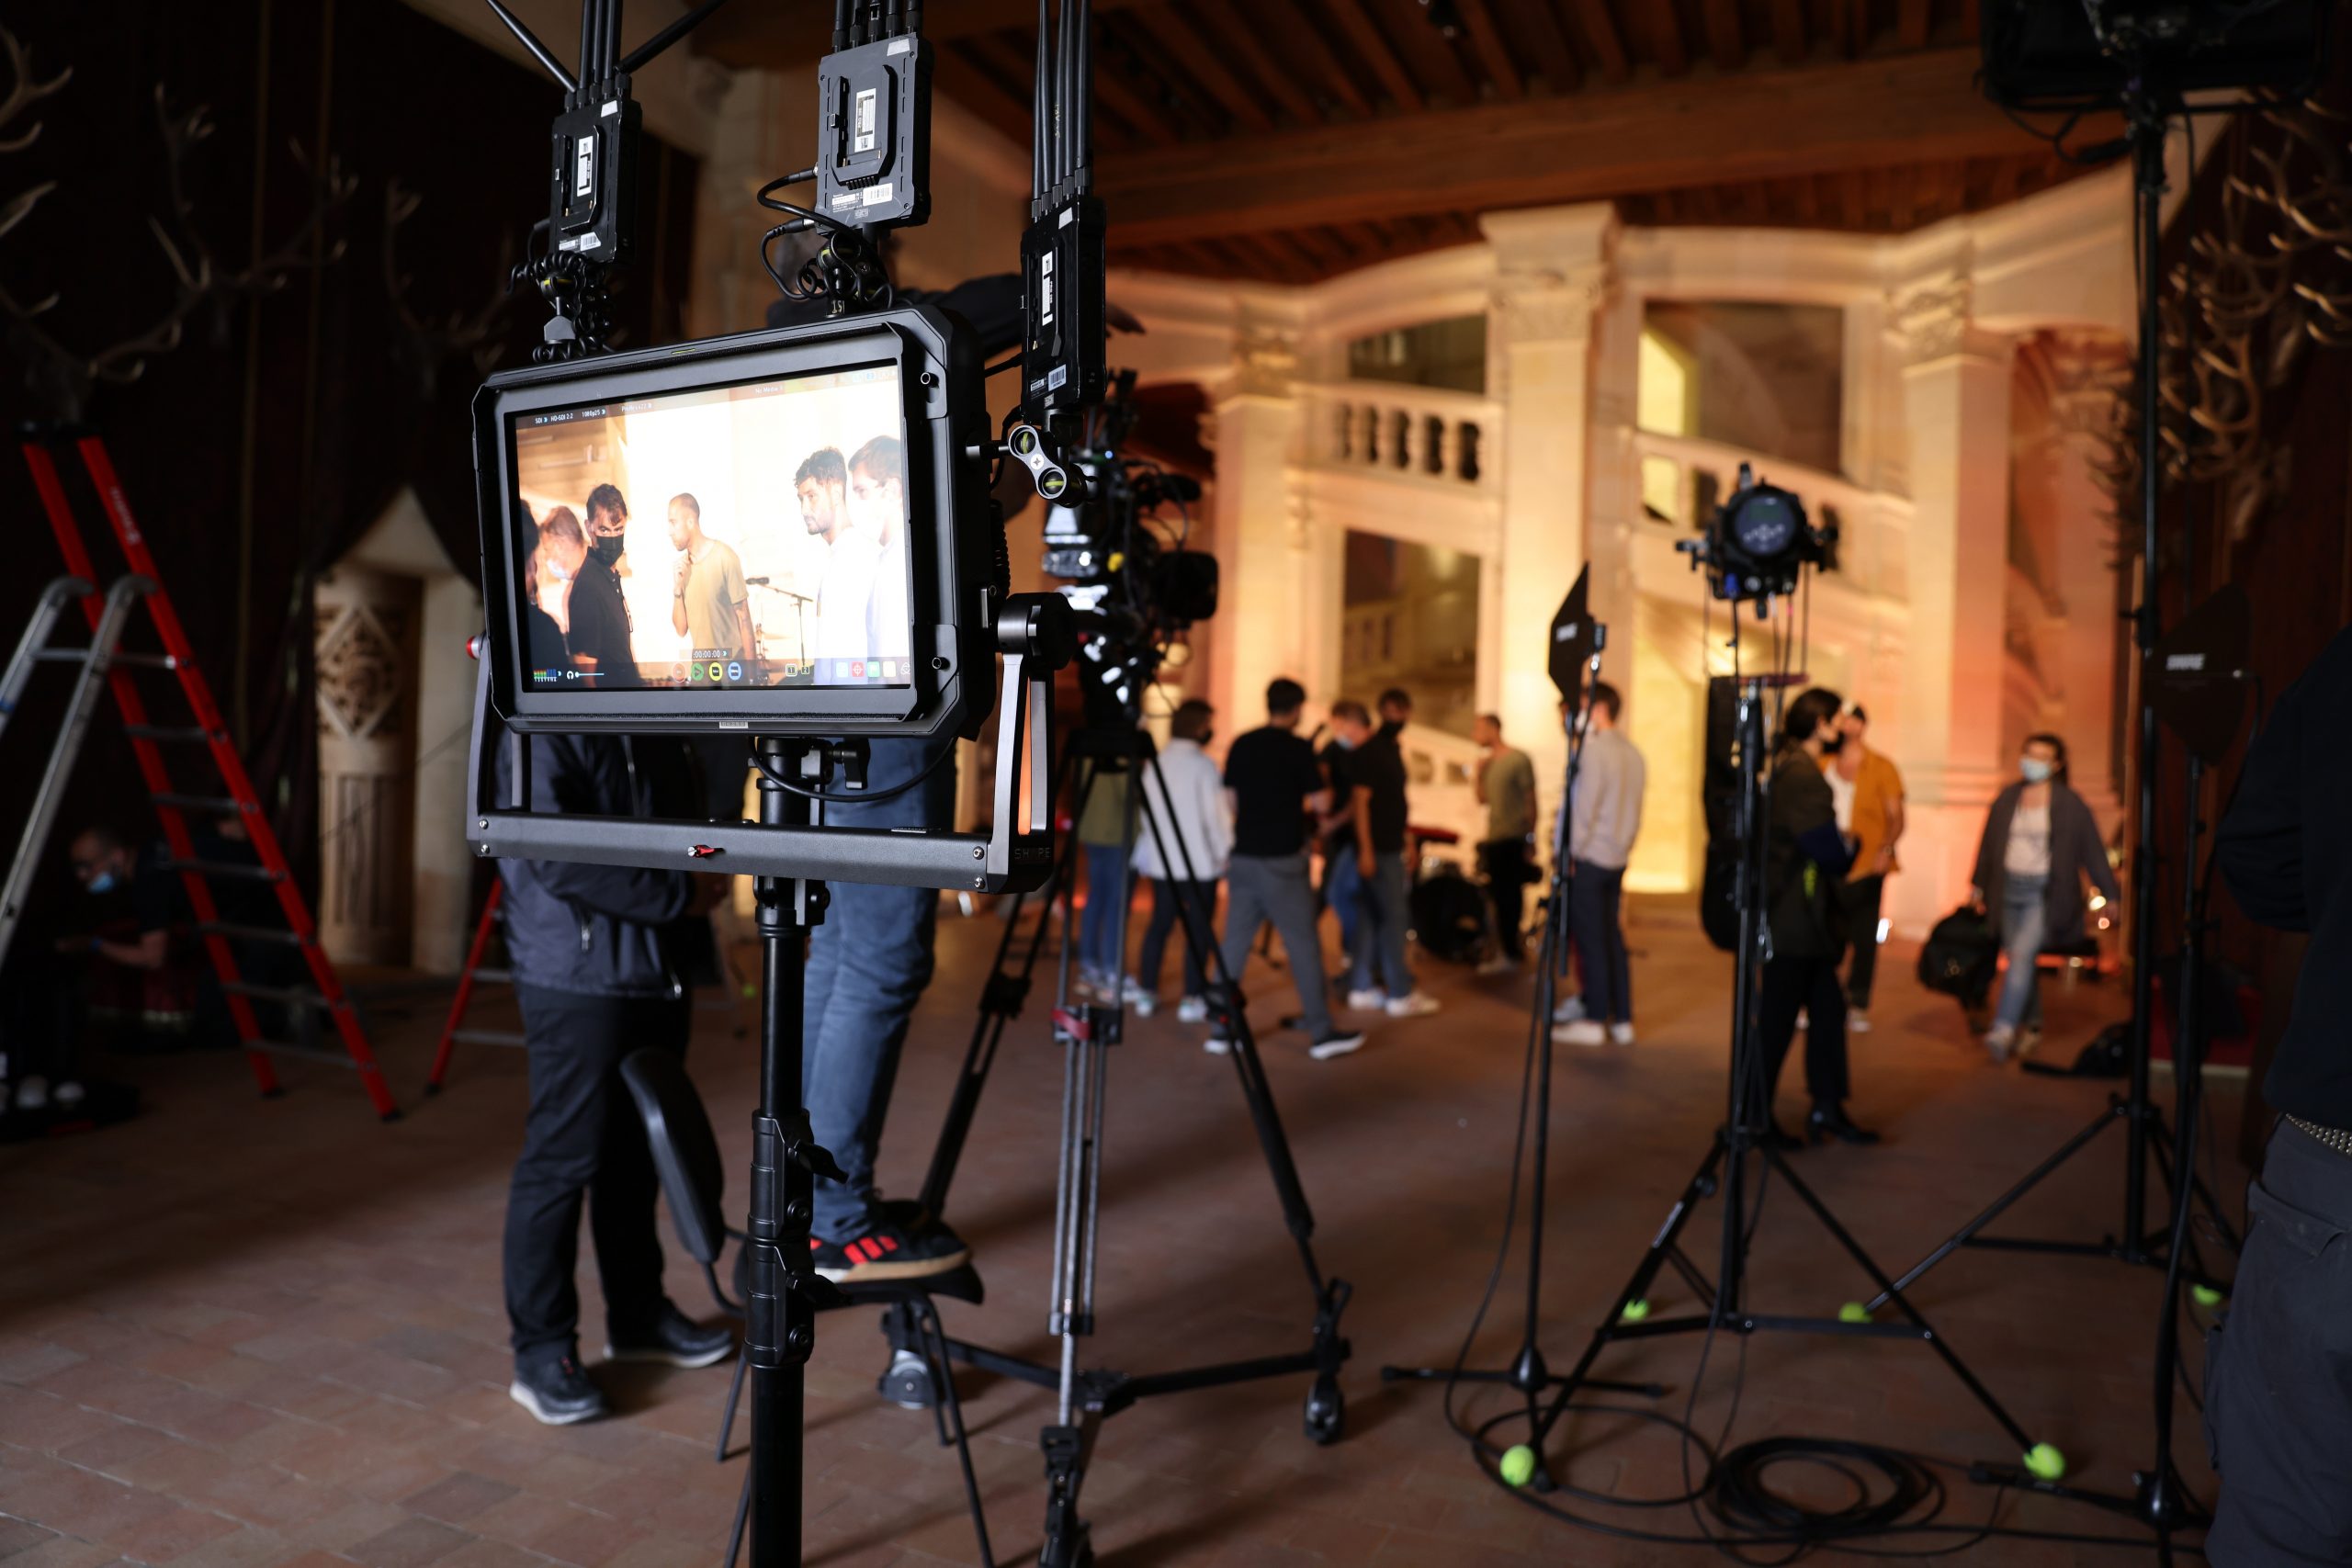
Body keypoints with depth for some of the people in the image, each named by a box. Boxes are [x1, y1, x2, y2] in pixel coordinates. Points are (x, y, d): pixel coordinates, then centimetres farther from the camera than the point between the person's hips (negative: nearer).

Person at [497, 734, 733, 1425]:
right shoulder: (542, 730, -12)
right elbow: (558, 858, -21)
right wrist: (678, 893, -15)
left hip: (651, 975, 8)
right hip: (577, 984, -8)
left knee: (636, 1152, 17)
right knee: (562, 1160, -1)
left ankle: (637, 1312, 31)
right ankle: (541, 1353, 11)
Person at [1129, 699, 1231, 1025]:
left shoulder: (1155, 762, 5)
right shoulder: (1203, 764, -11)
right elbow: (1216, 815, -11)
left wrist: (1146, 855, 19)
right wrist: (1225, 851, 0)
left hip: (1161, 860, 6)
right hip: (1200, 862, -5)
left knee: (1159, 924, 13)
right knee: (1199, 928, 2)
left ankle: (1146, 992, 16)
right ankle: (1193, 998, 3)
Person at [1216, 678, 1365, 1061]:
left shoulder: (1241, 746, 6)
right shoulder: (1298, 748, -9)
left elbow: (1231, 799, 13)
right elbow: (1321, 802, -7)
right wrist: (1305, 795, 13)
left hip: (1243, 856, 5)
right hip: (1282, 859, -5)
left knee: (1236, 940, 10)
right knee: (1304, 944, 1)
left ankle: (1222, 1026, 12)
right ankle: (1321, 1032, 6)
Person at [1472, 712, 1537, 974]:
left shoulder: (1519, 760, -8)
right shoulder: (1487, 764, 13)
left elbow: (1531, 800, -7)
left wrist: (1530, 837, -9)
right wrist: (1479, 774, 2)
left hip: (1514, 841, -7)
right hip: (1493, 840, 7)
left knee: (1510, 896, -4)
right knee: (1500, 896, 11)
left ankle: (1510, 952, 1)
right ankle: (1506, 950, 20)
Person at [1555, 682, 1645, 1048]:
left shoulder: (1593, 750, -13)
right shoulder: (1633, 753, 11)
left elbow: (1585, 807, -15)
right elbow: (1634, 809, 13)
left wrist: (1572, 853, -9)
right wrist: (1625, 846, 18)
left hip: (1589, 857, -8)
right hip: (1618, 858, 8)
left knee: (1590, 939, -2)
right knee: (1613, 939, 11)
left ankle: (1595, 1020, 3)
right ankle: (1622, 1020, 13)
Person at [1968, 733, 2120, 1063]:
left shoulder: (2070, 805, -4)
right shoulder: (2007, 799, 8)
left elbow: (2093, 852, -1)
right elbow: (1989, 844, 17)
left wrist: (2112, 897, -1)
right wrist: (1978, 886, 20)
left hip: (2044, 894, -5)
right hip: (2010, 889, 5)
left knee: (2022, 953, -20)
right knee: (2017, 958, 10)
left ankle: (2003, 1029, -24)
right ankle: (2032, 1024, 27)